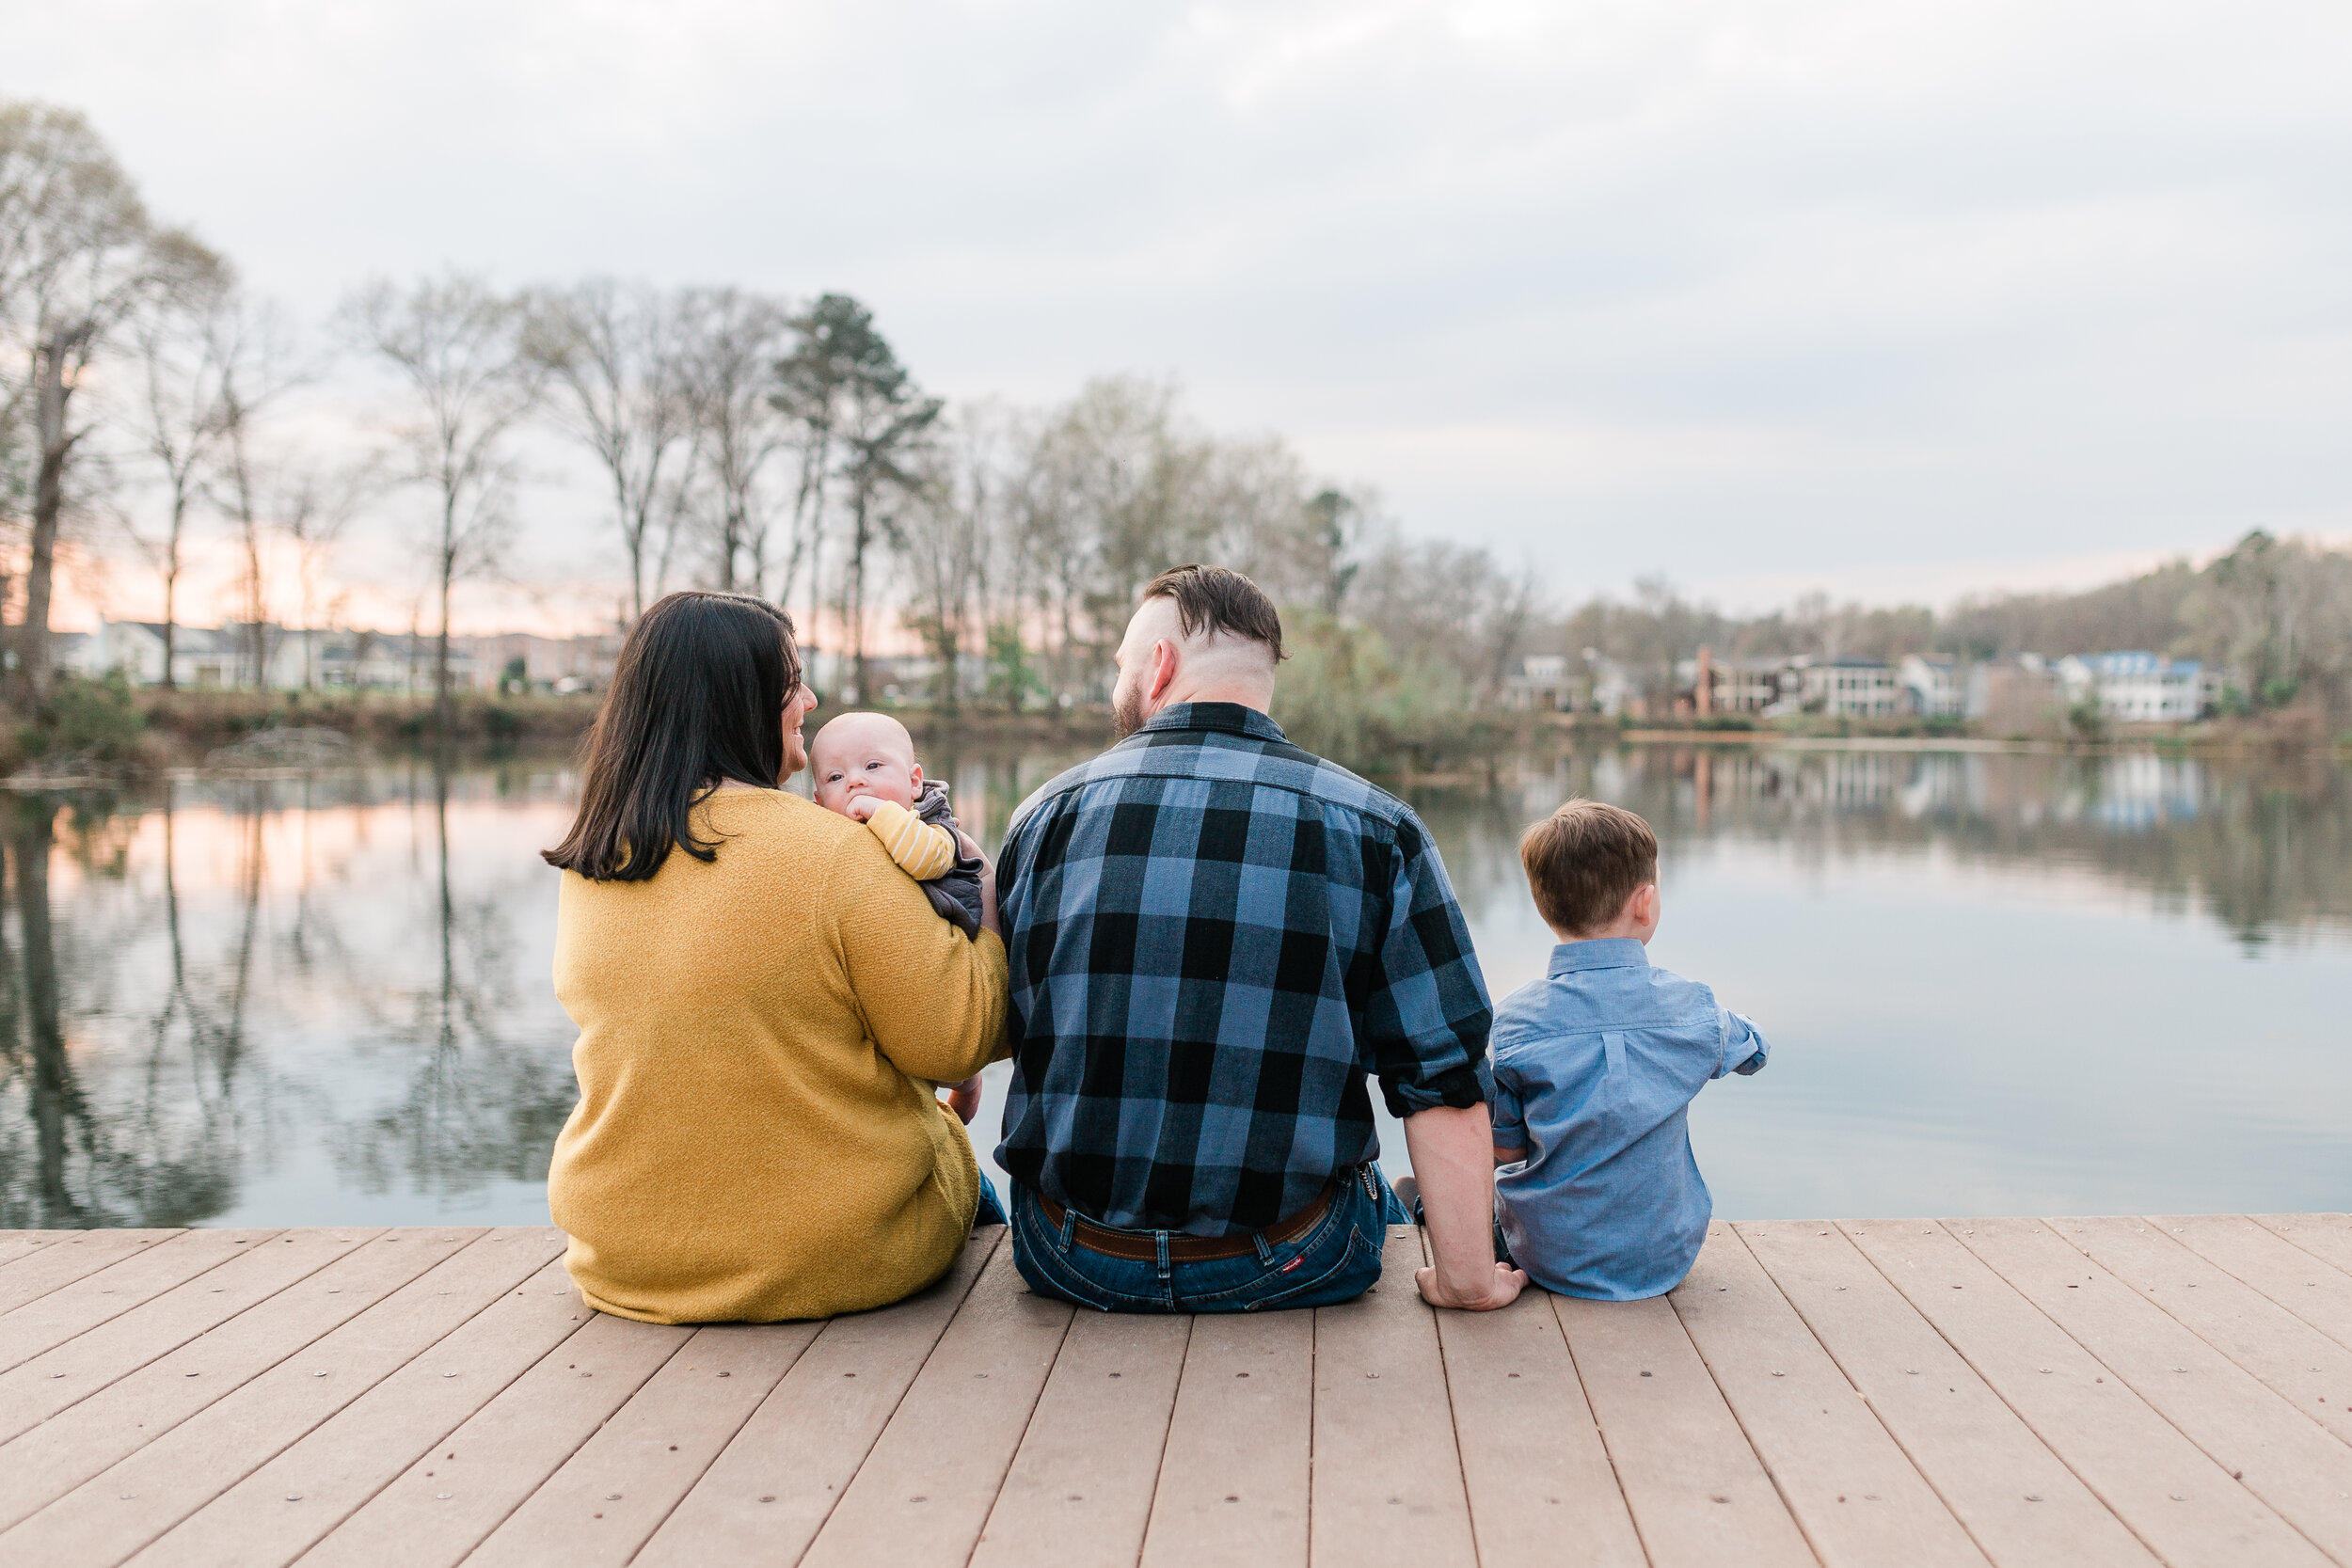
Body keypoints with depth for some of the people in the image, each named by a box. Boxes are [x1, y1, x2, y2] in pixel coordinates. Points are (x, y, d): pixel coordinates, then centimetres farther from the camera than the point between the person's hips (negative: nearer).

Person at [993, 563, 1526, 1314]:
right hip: (1287, 1271, -1)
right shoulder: (1375, 827, -7)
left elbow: (999, 1032, 10)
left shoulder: (1046, 816, -1)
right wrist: (1466, 1277, -3)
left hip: (1071, 1266, 2)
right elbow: (1444, 1080, -11)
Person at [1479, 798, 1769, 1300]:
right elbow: (1754, 1050, 13)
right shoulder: (1692, 1007, -11)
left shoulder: (1515, 1020, -17)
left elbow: (1505, 1150, -6)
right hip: (1667, 1259, 2)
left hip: (1552, 1261, -2)